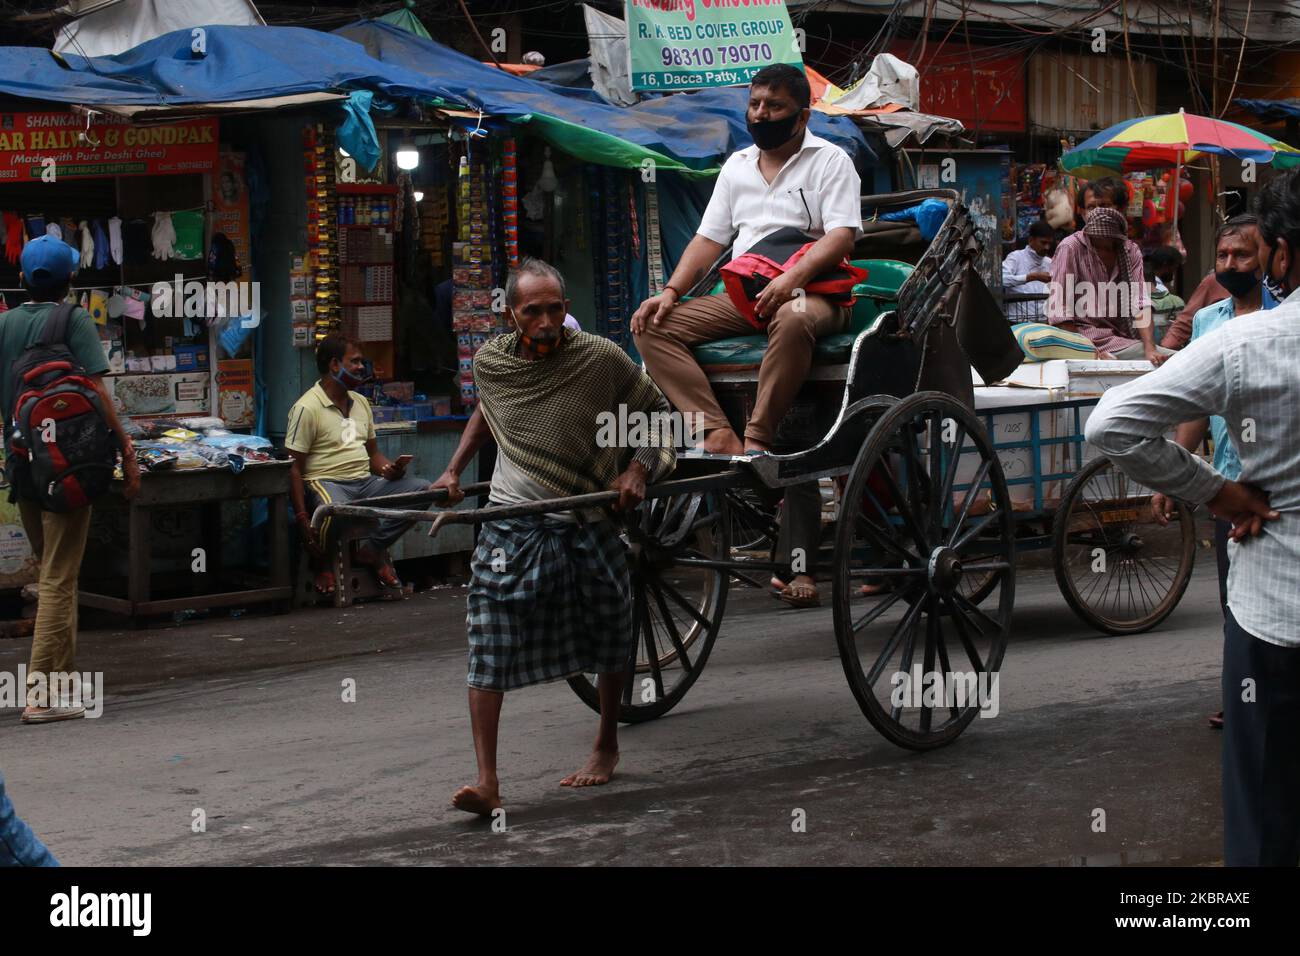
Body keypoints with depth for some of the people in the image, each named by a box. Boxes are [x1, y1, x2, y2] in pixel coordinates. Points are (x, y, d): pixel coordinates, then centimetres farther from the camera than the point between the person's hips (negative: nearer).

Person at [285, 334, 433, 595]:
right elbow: (294, 467, -10)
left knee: (421, 488, -14)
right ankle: (322, 561, -8)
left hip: (365, 482, 7)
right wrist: (302, 519, -20)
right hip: (326, 483, -7)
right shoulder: (307, 408, -6)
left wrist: (390, 468, 0)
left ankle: (371, 550, -4)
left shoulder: (360, 403, 19)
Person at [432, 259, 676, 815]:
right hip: (512, 526, 1)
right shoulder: (490, 362, 2)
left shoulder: (602, 359, -7)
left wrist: (638, 469, -8)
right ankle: (487, 783, -16)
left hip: (589, 527, 0)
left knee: (608, 646, 13)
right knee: (488, 647, -14)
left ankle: (606, 745, 39)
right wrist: (454, 471, 21)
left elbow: (657, 413, 7)